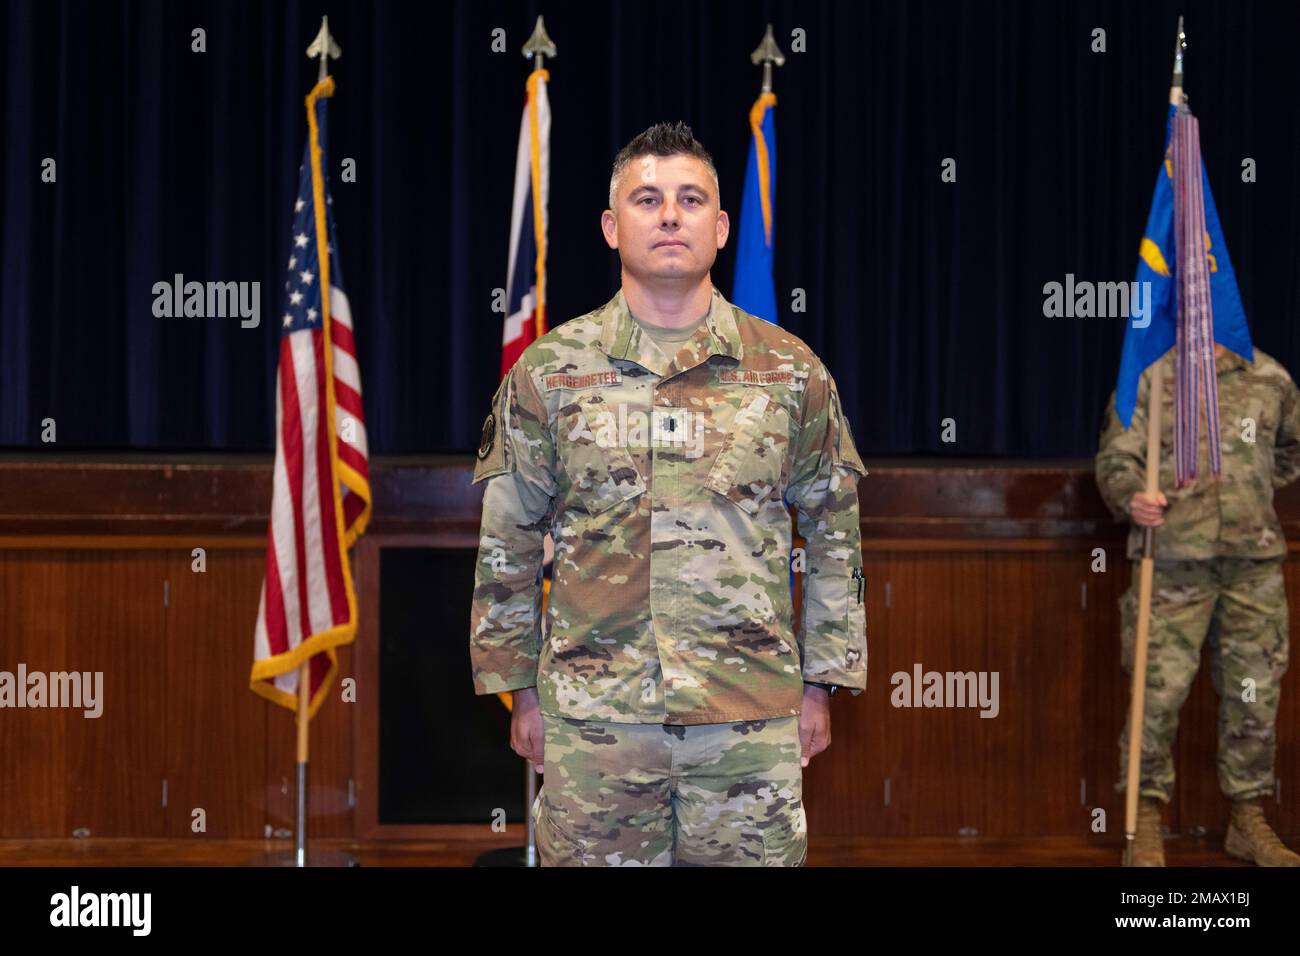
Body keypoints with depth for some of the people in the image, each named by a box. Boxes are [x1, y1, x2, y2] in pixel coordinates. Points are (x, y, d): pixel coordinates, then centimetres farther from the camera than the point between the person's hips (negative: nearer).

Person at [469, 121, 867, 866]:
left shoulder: (790, 372, 5)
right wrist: (521, 690, 6)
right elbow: (506, 545, 7)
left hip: (753, 716, 0)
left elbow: (833, 534, 9)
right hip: (591, 713, 0)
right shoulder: (548, 372, 3)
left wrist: (822, 684, 7)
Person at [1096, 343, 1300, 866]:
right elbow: (1115, 459, -4)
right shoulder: (1147, 379, 1)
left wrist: (1255, 487, 16)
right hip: (1175, 559, -3)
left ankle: (1248, 819, 20)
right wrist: (1132, 497, -23)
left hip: (1255, 559, 3)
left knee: (1254, 692, 8)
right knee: (1160, 688, -6)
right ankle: (1145, 818, 6)